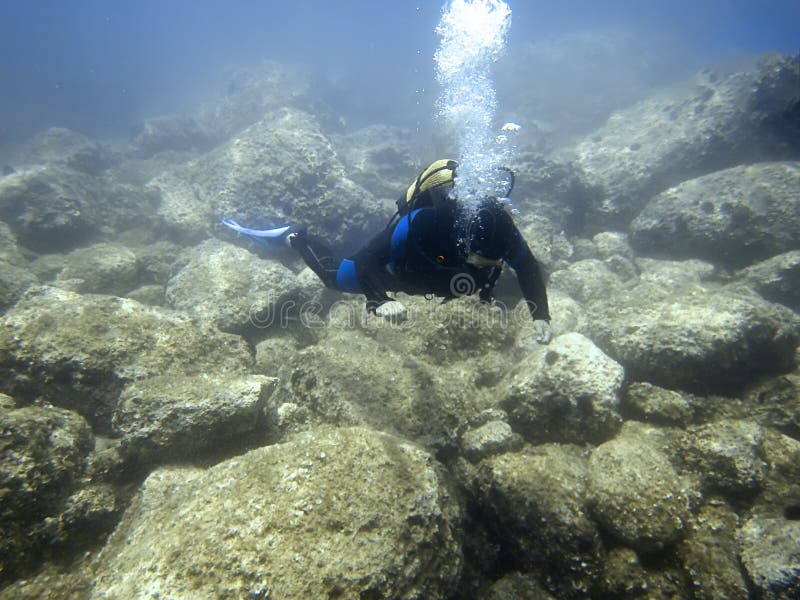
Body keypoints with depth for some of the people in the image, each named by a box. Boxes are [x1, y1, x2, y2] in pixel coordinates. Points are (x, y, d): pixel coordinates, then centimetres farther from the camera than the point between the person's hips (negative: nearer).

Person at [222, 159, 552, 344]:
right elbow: (366, 259, -40)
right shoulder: (422, 225, -47)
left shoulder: (503, 233, -32)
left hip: (436, 276, 6)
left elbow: (529, 269, -12)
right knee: (336, 276, 14)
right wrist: (380, 301, -55)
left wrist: (540, 316, -22)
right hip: (399, 269, -5)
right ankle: (290, 236, 37)